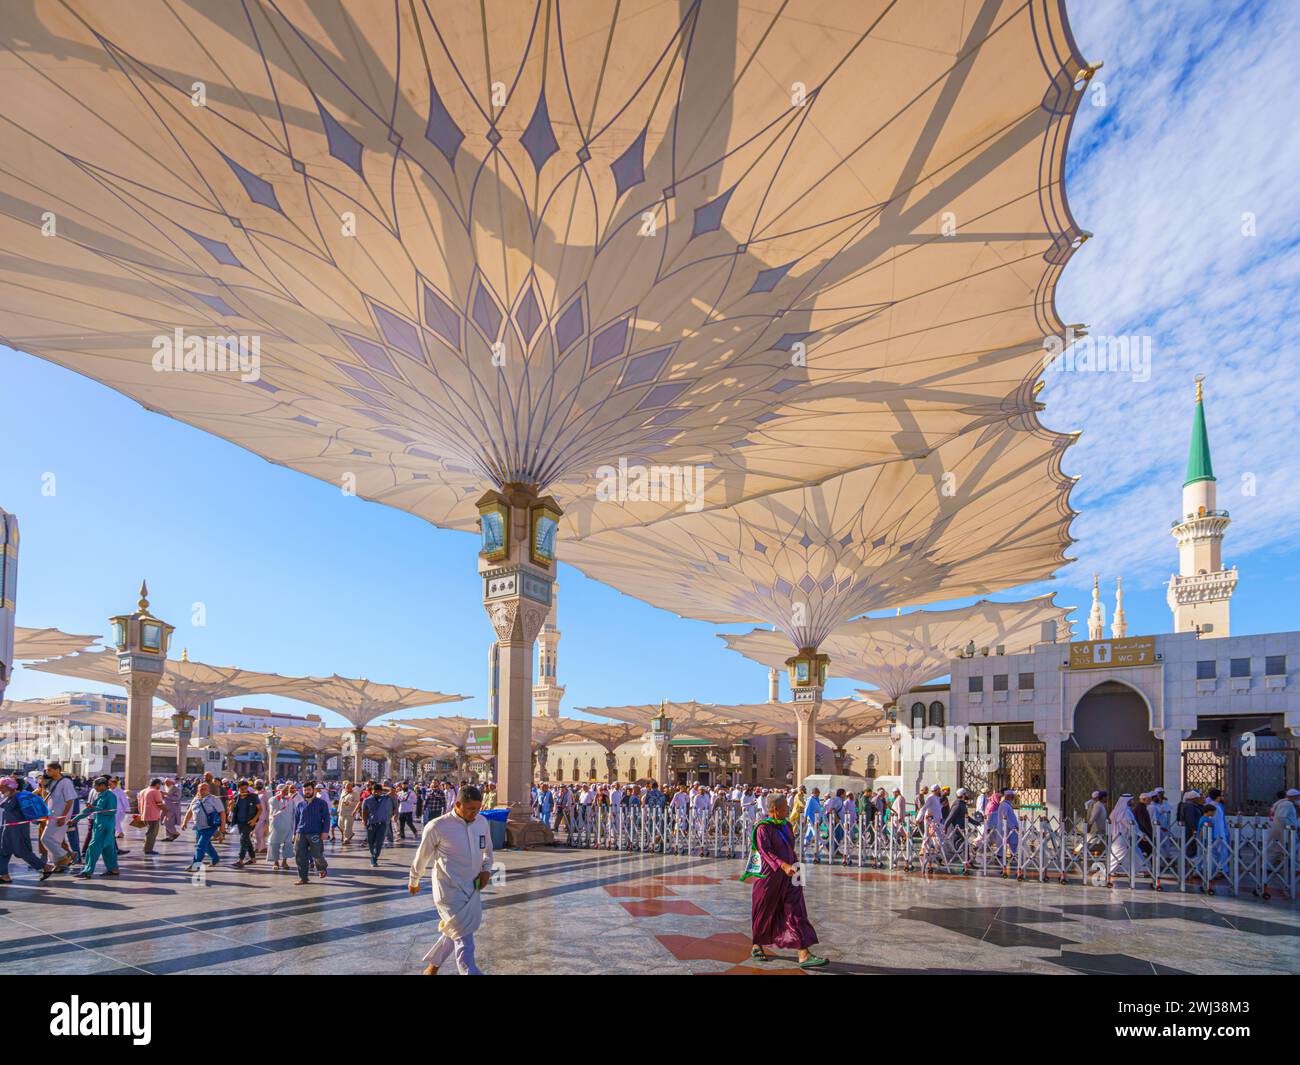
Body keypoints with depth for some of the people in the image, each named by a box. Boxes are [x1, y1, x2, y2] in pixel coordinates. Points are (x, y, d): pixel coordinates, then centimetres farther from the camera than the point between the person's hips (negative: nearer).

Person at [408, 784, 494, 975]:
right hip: (450, 891, -6)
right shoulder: (437, 827, -17)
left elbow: (487, 849, 17)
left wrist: (486, 869, 0)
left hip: (473, 889, 6)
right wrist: (414, 882, 12)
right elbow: (422, 857, -1)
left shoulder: (481, 822, -1)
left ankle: (432, 966, 42)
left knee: (454, 933, 20)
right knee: (464, 941, -9)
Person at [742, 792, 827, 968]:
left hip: (788, 878, 6)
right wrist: (782, 865, -36)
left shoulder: (786, 825, 8)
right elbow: (765, 851, -26)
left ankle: (804, 955, -7)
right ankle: (756, 946, 31)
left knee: (797, 913, -3)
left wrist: (793, 866, 17)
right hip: (769, 876, -6)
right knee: (764, 913, 9)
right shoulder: (763, 828, -14)